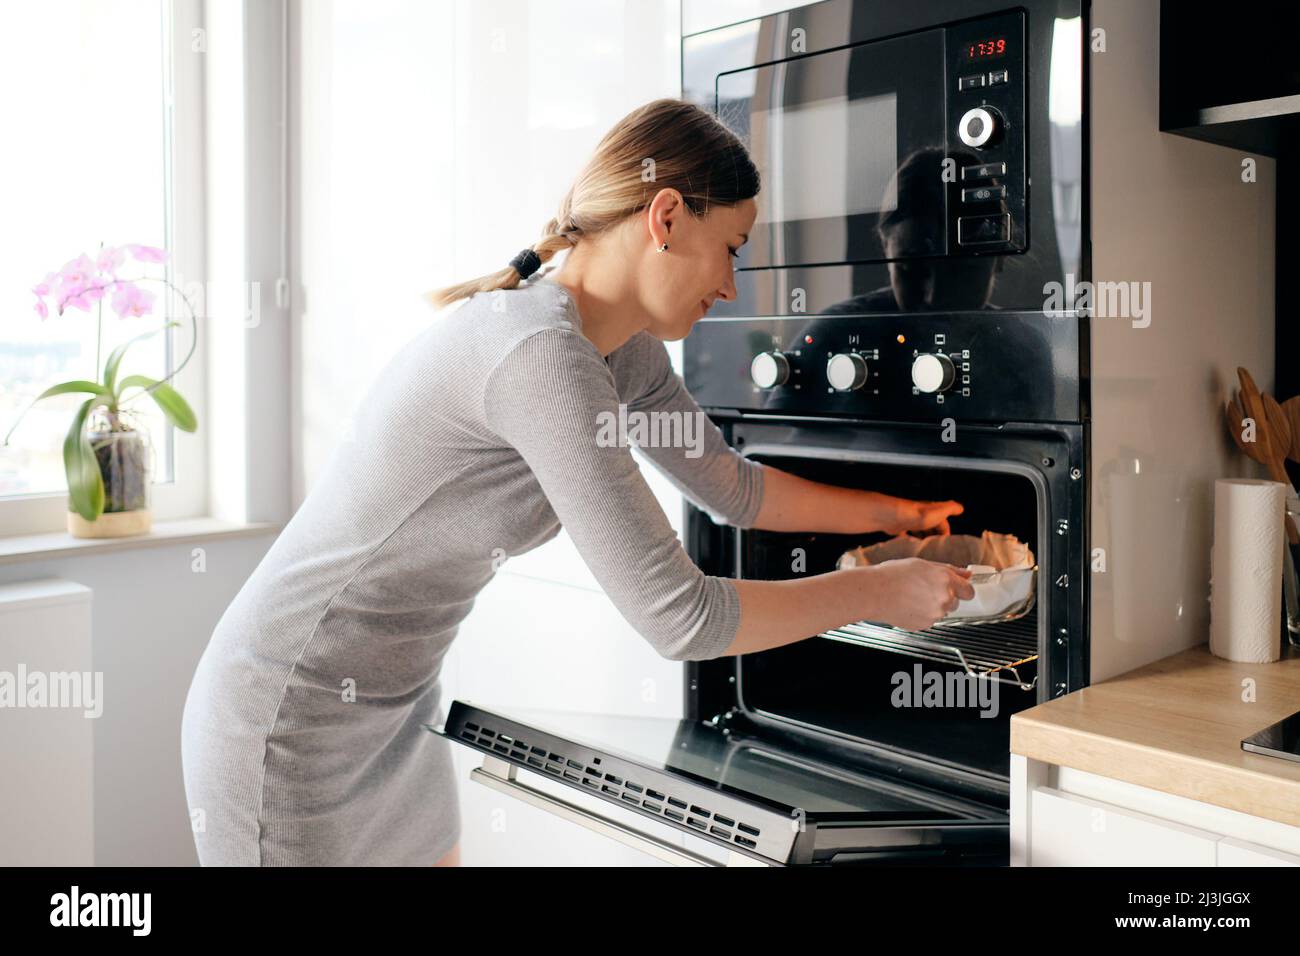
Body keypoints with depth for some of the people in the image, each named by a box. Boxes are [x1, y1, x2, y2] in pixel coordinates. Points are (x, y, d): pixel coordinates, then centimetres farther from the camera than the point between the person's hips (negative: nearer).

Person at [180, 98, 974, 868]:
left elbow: (735, 488, 16)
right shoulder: (541, 351, -29)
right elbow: (679, 617, -28)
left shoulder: (625, 352, 0)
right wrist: (878, 591, -15)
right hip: (292, 721, -8)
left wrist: (897, 513, 20)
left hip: (397, 706, 9)